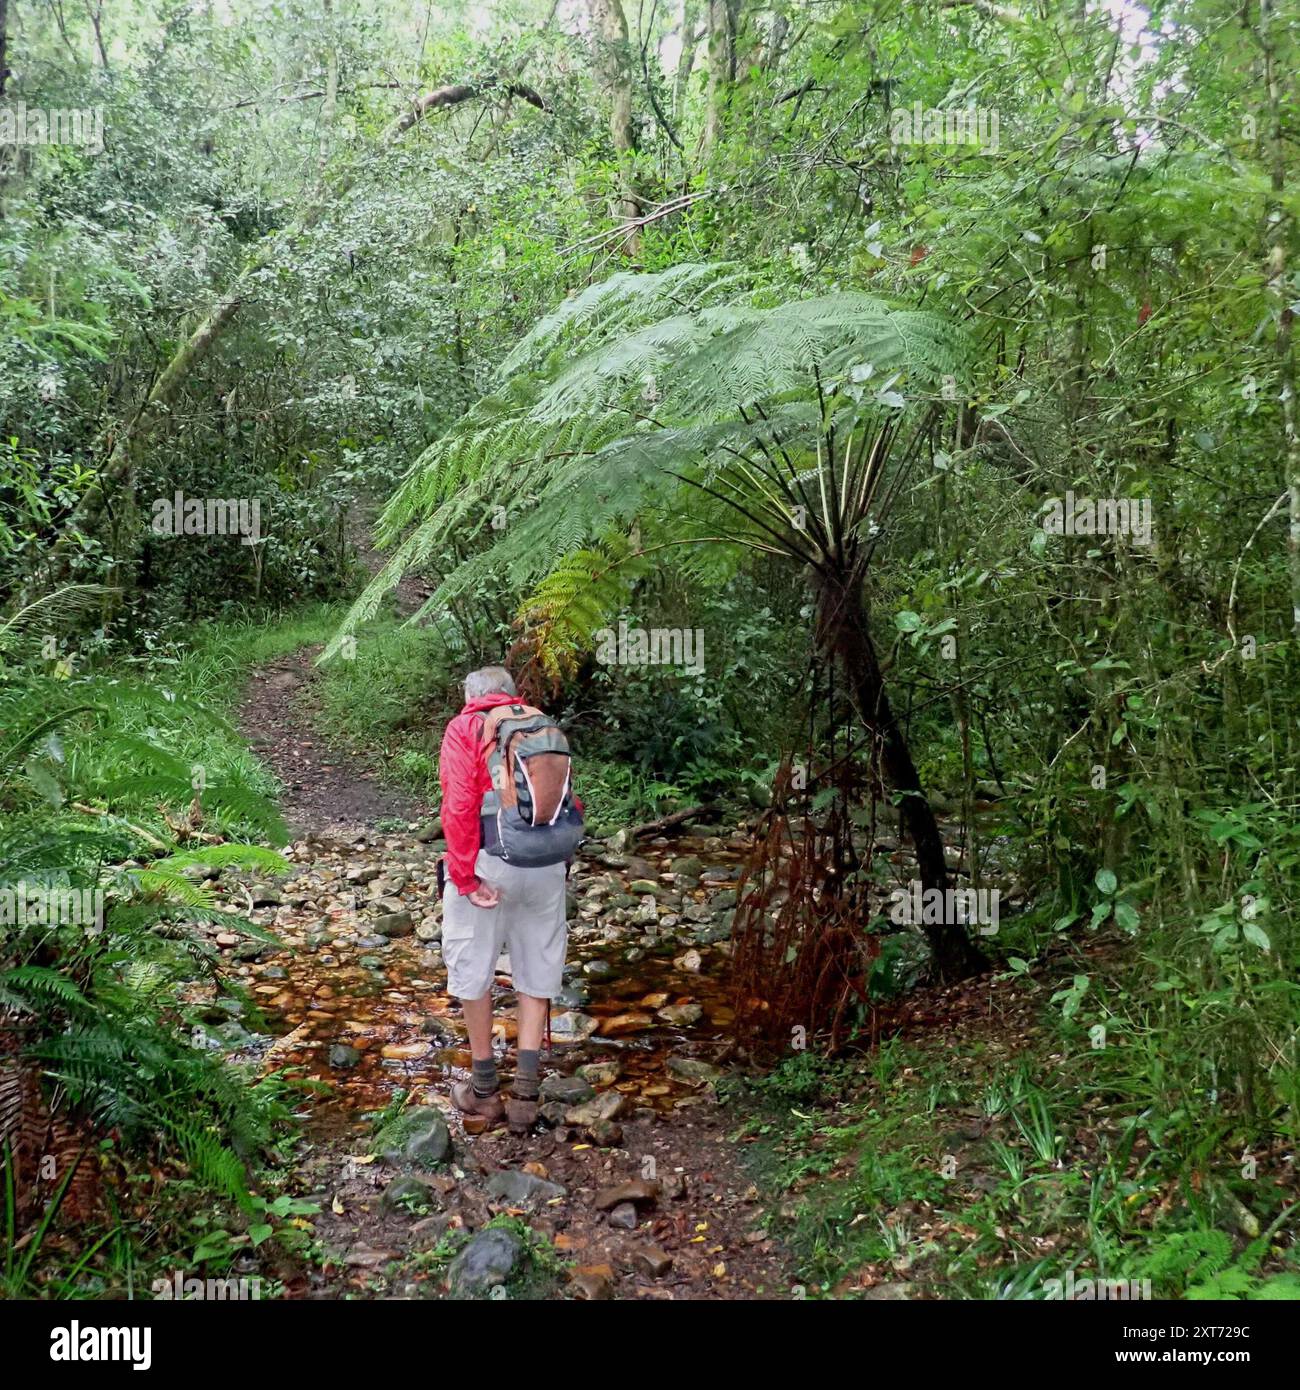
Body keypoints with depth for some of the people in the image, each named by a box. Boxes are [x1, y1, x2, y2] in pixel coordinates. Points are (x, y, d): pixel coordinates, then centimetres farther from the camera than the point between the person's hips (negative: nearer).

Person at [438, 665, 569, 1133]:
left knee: (472, 968, 12)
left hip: (489, 862, -4)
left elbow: (459, 805, -11)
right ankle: (526, 1090, 10)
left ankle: (484, 1088, 22)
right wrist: (557, 853, 14)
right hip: (546, 865, 4)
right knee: (536, 972, 13)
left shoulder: (465, 727, 1)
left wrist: (465, 877, -10)